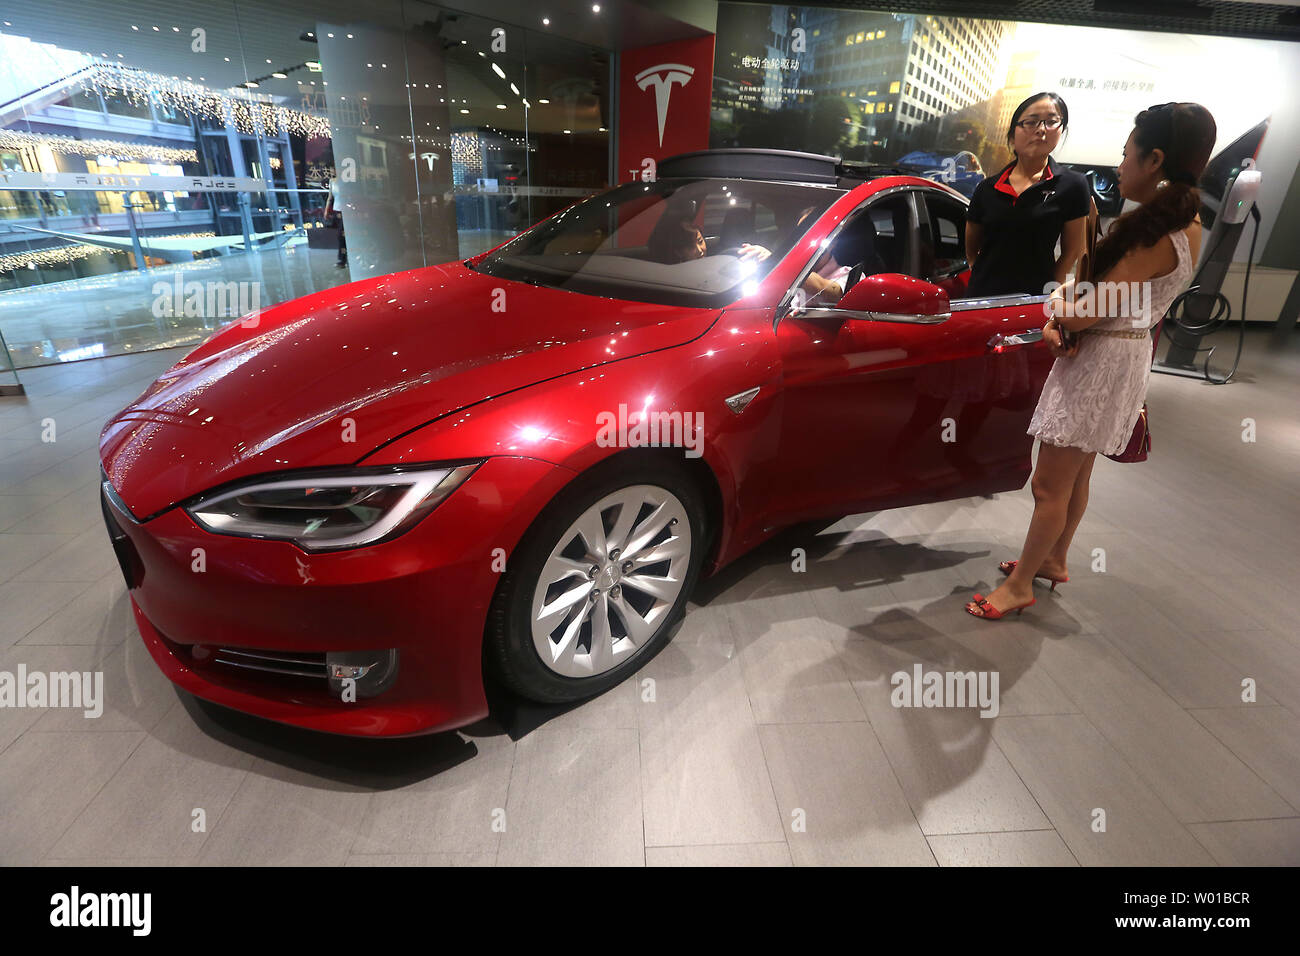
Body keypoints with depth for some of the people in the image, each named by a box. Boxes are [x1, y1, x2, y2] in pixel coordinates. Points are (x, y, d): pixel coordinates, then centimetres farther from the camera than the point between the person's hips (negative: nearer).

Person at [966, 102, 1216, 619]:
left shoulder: (1157, 235, -21)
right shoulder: (1185, 223, 9)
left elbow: (1094, 311, -22)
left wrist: (1056, 314, -1)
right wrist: (1061, 319, -7)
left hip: (1101, 361, -10)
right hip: (1123, 351, 10)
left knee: (1050, 485, -3)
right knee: (1074, 476, 21)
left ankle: (1019, 586, 8)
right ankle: (1053, 560, 37)